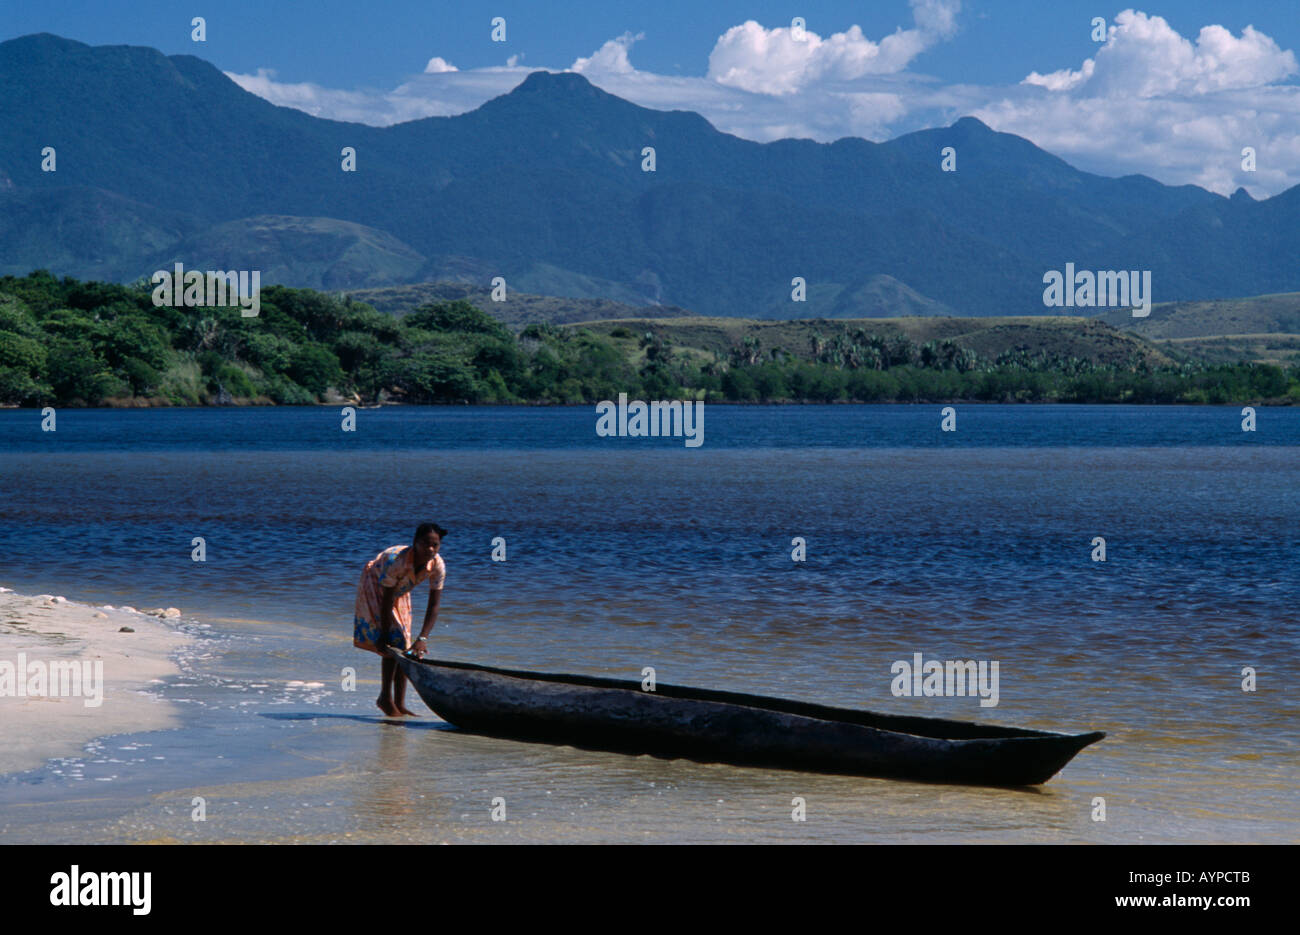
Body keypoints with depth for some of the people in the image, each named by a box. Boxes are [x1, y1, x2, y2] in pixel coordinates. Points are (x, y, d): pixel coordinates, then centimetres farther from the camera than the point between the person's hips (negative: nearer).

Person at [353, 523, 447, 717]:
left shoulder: (438, 566, -25)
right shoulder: (396, 560, -40)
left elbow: (434, 605, -22)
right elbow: (386, 600, -32)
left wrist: (422, 638, -30)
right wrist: (385, 634, -27)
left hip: (400, 591, 6)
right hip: (375, 587, -6)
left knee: (404, 648, 1)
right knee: (394, 643, -16)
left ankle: (399, 704, 6)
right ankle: (385, 698, -4)